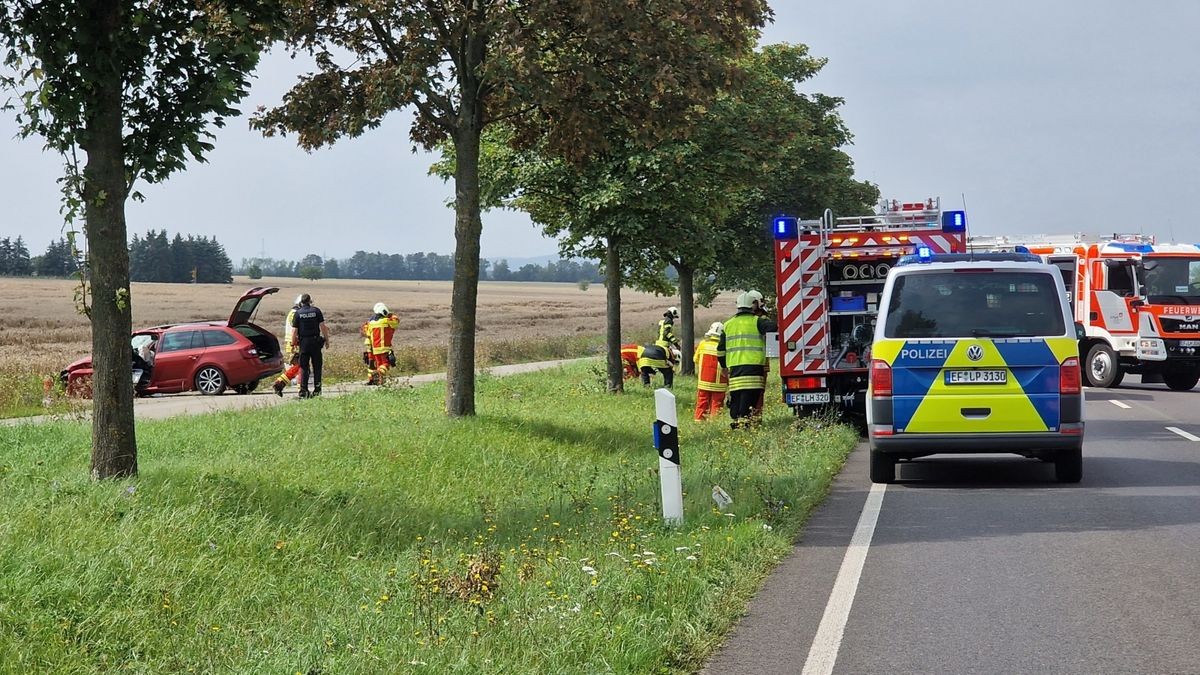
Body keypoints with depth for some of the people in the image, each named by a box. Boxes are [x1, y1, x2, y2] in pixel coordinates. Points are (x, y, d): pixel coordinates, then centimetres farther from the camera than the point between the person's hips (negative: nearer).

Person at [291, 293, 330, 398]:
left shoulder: (297, 313, -1)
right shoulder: (316, 310, -1)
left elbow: (294, 331, -1)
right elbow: (322, 326, -3)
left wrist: (293, 343, 8)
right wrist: (326, 339, 5)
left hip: (303, 342, 0)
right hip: (315, 341, 0)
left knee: (304, 367, 3)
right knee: (317, 366, 7)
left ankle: (303, 390, -3)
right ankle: (317, 389, 6)